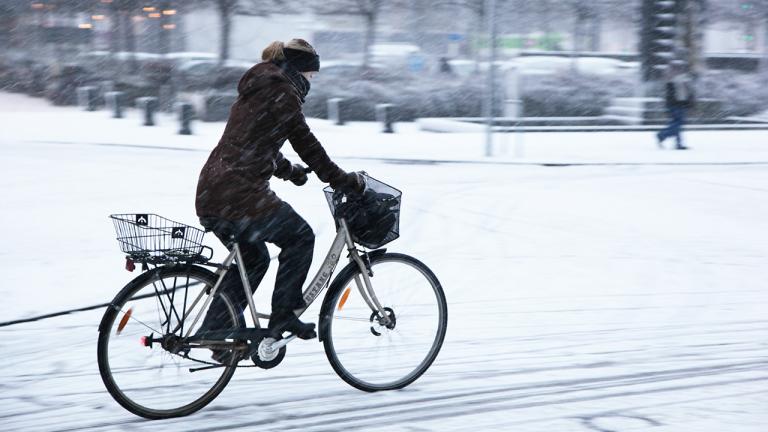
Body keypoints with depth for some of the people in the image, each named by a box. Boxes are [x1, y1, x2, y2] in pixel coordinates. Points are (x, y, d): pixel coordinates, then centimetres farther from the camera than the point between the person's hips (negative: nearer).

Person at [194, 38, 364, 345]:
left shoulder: (255, 89, 23)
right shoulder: (282, 92, -6)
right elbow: (305, 142, -8)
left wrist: (288, 170, 47)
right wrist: (343, 180, -2)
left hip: (209, 195, 9)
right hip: (241, 195, -9)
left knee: (253, 258, 23)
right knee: (300, 237, 8)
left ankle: (214, 331, 19)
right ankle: (283, 316, 6)